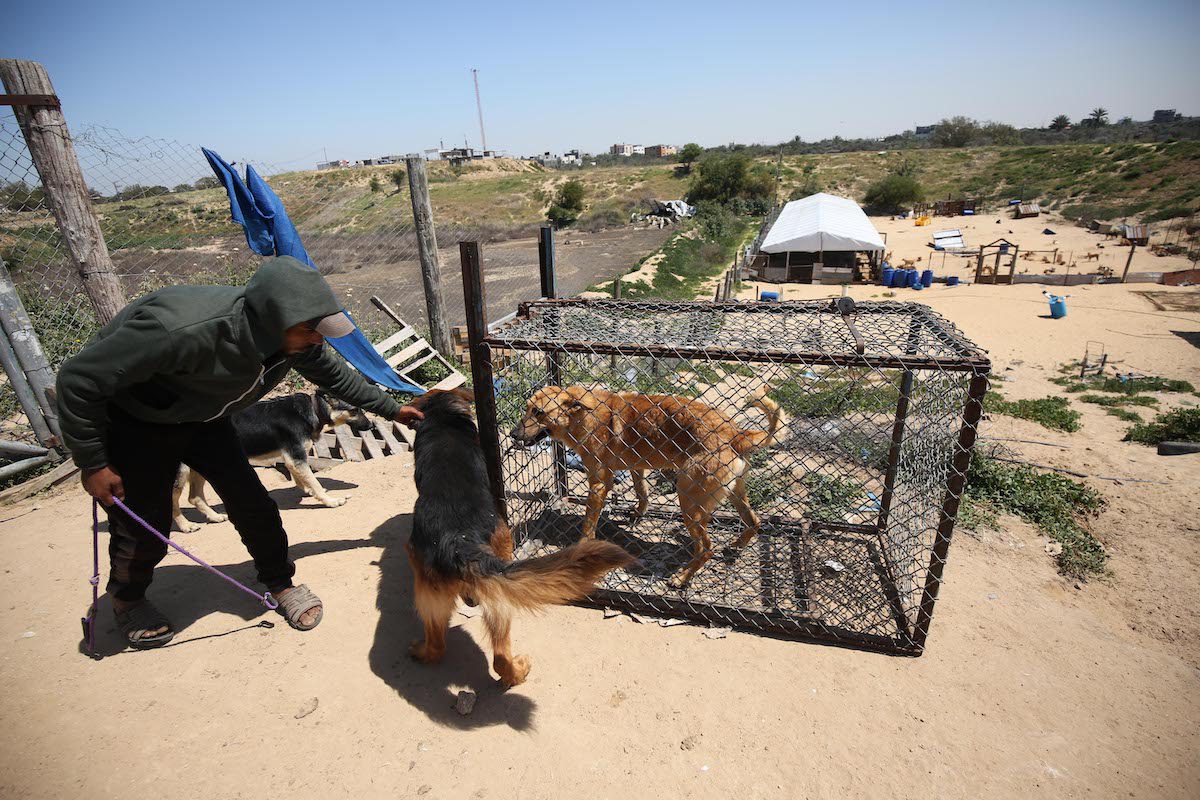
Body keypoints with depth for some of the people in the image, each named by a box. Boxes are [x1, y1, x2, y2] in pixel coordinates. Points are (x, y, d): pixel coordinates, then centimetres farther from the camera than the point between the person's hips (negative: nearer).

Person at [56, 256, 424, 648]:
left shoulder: (295, 337, -22)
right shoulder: (183, 330, -42)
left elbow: (333, 372, 0)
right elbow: (78, 379, -29)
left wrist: (391, 409, 6)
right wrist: (93, 463, -21)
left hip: (201, 416, 5)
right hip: (135, 423, -5)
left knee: (252, 503, 0)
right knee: (144, 526, 3)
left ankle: (280, 583, 22)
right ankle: (126, 598, 36)